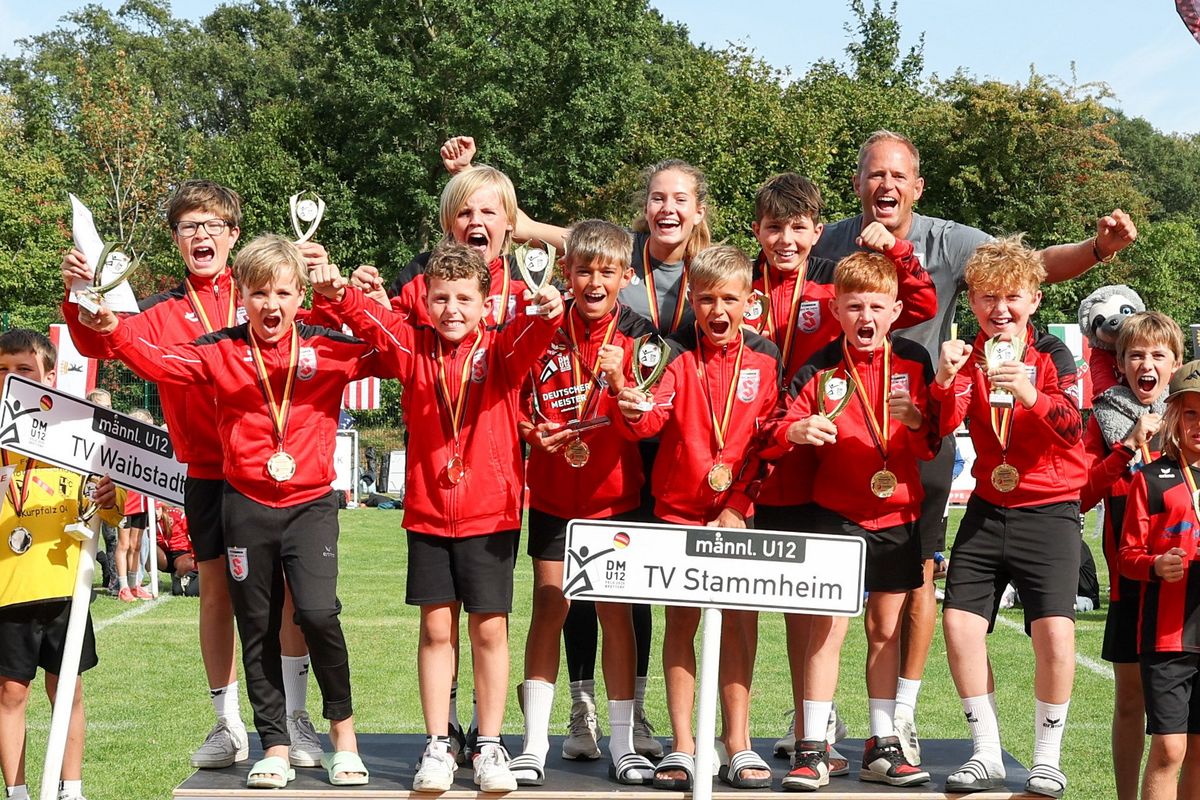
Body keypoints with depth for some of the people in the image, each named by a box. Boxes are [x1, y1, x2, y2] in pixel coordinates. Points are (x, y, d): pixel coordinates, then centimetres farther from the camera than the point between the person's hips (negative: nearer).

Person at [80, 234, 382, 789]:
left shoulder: (327, 349, -2)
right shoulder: (221, 352, 1)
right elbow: (159, 364, -6)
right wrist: (113, 332, -22)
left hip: (311, 503, -2)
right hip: (246, 505, 2)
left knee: (318, 612, -18)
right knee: (258, 629, 8)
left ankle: (343, 732, 2)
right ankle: (275, 747, 20)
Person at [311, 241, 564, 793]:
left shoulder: (502, 350, -3)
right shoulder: (413, 348, 3)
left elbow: (528, 339, -21)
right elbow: (371, 320, -8)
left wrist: (547, 314, -43)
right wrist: (339, 294, -28)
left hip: (490, 513, -2)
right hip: (428, 513, 2)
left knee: (490, 628, 3)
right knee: (436, 627, 5)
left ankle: (489, 748, 14)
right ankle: (437, 748, 14)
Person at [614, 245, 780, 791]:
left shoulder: (765, 357, 1)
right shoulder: (677, 353, -5)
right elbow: (652, 419, -18)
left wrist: (738, 505, -6)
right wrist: (634, 412, -41)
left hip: (739, 512, 1)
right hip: (680, 508, -1)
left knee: (740, 618, 0)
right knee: (682, 618, 1)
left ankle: (737, 744, 8)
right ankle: (682, 745, 6)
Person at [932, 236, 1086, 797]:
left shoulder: (1052, 355, -5)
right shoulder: (969, 356, 3)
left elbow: (1071, 429, -19)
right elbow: (944, 425, -12)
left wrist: (1032, 396, -38)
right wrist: (945, 382, -32)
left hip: (1049, 510, -3)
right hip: (987, 508, 3)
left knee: (1054, 631, -16)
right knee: (959, 624, -6)